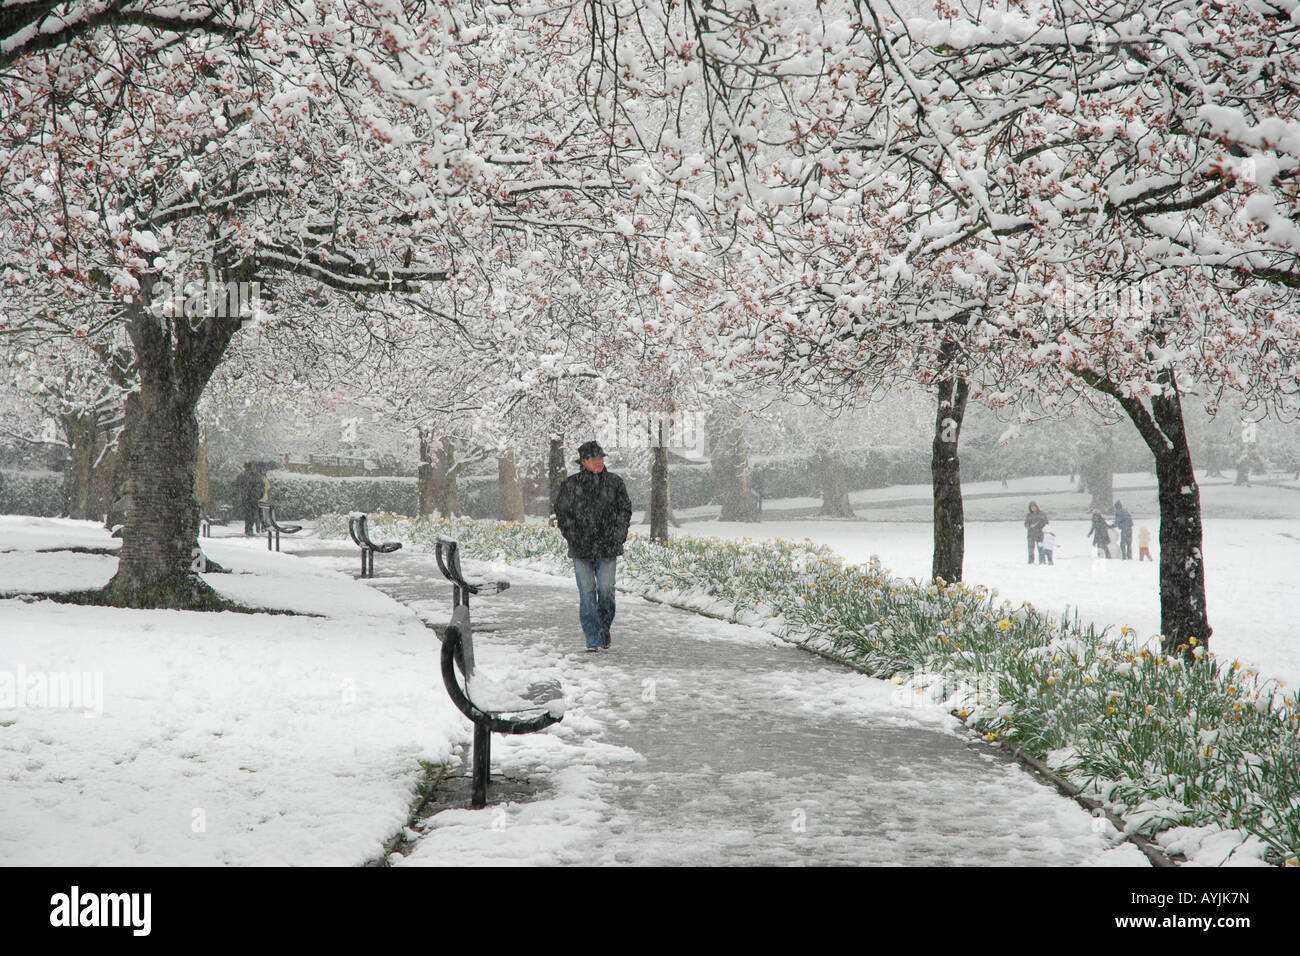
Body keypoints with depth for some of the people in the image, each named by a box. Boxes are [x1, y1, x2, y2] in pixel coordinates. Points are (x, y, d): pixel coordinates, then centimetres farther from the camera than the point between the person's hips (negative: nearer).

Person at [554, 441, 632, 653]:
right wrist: (573, 538, -1)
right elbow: (562, 513, 7)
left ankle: (604, 628, 24)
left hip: (607, 548, 1)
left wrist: (617, 537, 3)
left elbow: (625, 510, 11)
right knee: (587, 594, -4)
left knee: (606, 591, -2)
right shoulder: (570, 485, 2)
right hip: (581, 549, -1)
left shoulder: (614, 482, 5)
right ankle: (594, 640, -1)